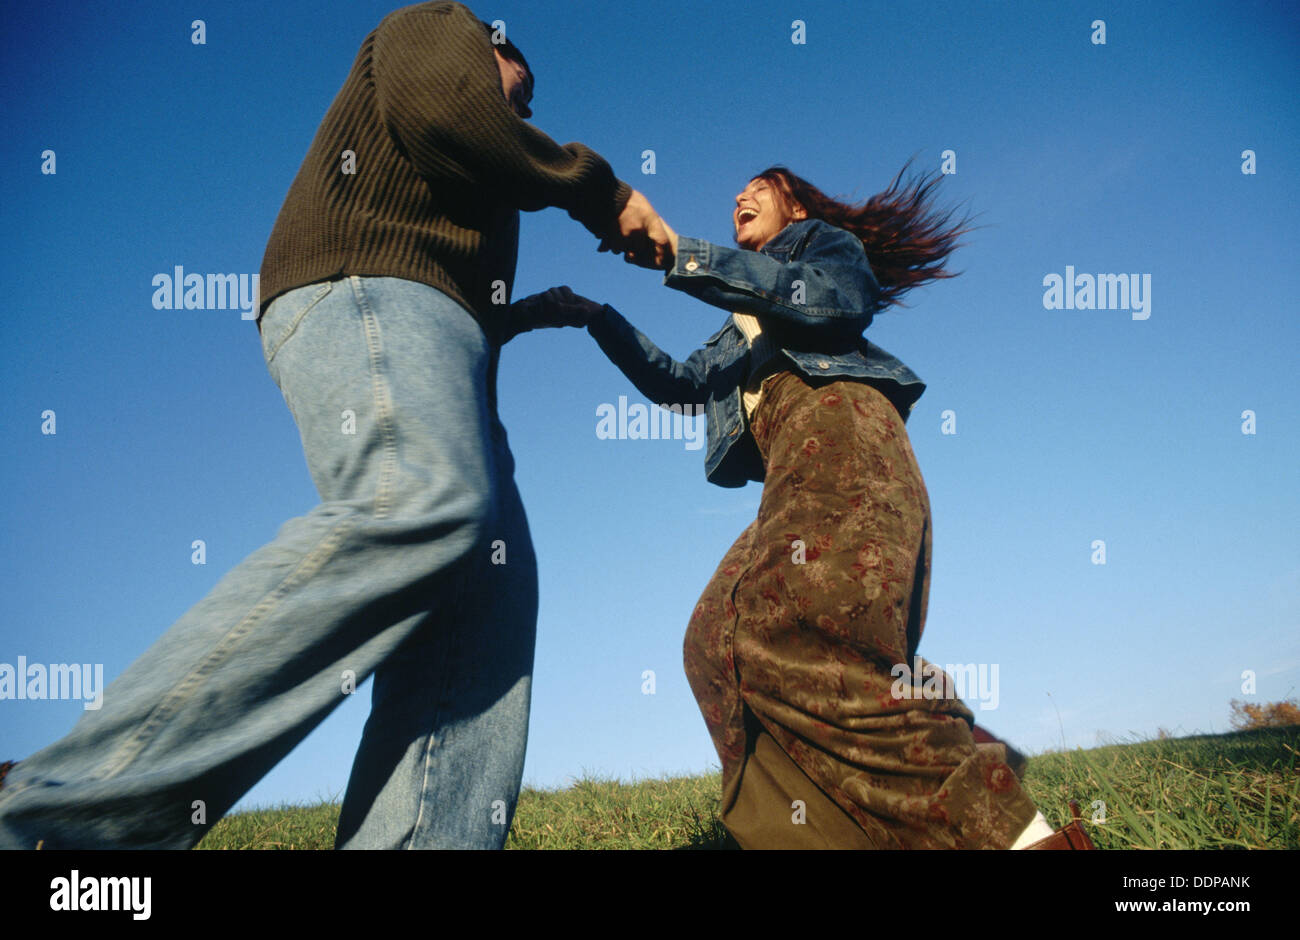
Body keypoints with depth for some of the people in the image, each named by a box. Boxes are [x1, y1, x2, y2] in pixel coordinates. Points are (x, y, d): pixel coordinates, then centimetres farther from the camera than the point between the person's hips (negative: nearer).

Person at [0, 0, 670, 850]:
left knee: (483, 601, -11)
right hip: (364, 289, -10)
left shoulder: (463, 180, 42)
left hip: (435, 359, 10)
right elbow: (439, 107, -3)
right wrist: (598, 189, 4)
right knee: (427, 502, -35)